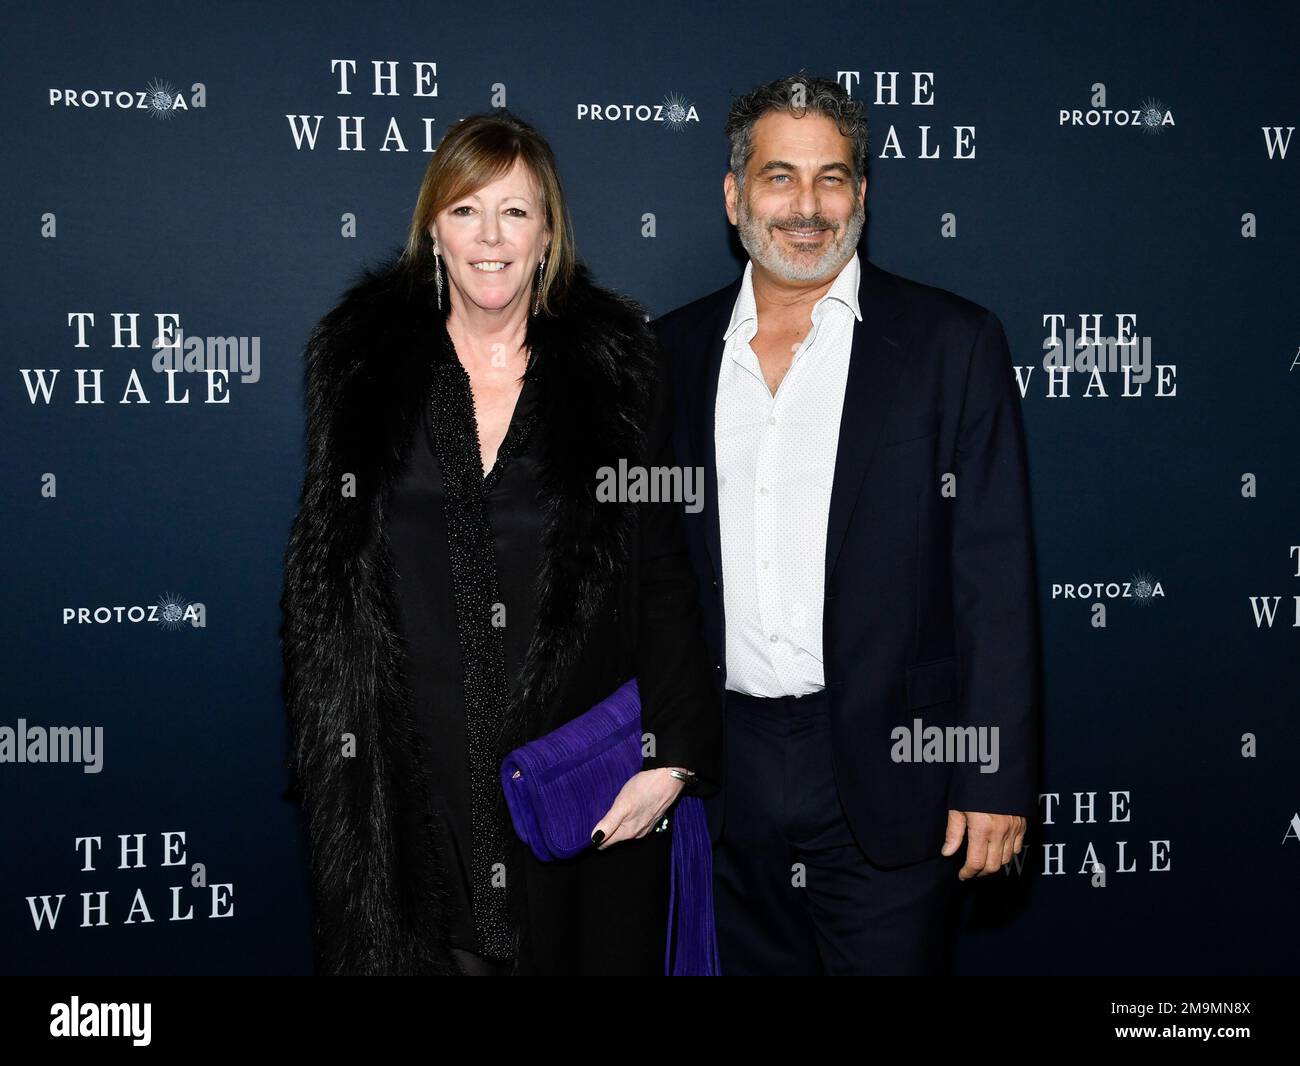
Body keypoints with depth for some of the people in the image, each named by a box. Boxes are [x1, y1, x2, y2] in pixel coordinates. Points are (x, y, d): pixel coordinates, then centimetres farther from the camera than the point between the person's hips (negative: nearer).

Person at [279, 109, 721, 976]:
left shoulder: (619, 366, 1)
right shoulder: (362, 360, 4)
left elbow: (666, 575, 1)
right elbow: (320, 577, 7)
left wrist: (675, 758, -5)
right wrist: (324, 757, 2)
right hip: (409, 778, 1)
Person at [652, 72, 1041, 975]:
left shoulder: (952, 343, -3)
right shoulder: (673, 350, 6)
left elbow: (995, 573, -6)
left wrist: (997, 779, -10)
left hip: (886, 773, -3)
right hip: (727, 778, 3)